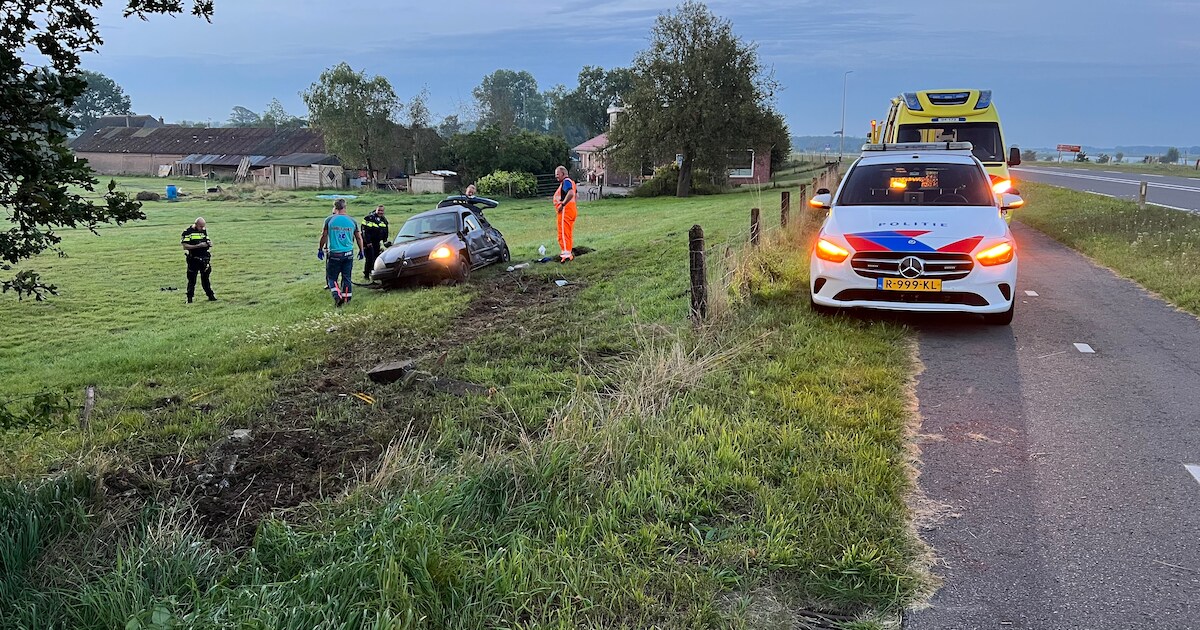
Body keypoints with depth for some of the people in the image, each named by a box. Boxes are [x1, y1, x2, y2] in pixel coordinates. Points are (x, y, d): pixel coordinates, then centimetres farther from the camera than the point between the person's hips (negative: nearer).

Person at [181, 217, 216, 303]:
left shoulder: (204, 231, 11)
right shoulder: (188, 232, -8)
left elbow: (207, 241, 22)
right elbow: (185, 246, -13)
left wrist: (209, 244, -3)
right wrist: (198, 246, -20)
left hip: (204, 259, 5)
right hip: (193, 259, -5)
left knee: (205, 278, 12)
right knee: (192, 279, 0)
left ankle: (210, 296, 17)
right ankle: (189, 298, 7)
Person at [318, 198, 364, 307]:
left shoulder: (329, 220, -5)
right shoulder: (352, 221, 3)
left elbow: (324, 236, 0)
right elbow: (359, 238, 10)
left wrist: (320, 249, 13)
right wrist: (361, 251, 23)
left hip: (334, 254, -2)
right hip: (349, 254, 3)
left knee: (331, 277, 4)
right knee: (347, 277, 11)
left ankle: (336, 295, -16)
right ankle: (346, 298, 12)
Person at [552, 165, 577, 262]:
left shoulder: (566, 182, -13)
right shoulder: (570, 182, 19)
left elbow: (571, 193, -31)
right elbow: (575, 195, 27)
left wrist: (562, 204, -26)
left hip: (565, 211, -11)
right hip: (572, 209, 11)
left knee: (563, 233, -9)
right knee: (569, 233, 15)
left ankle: (566, 254, -12)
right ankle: (569, 253, 21)